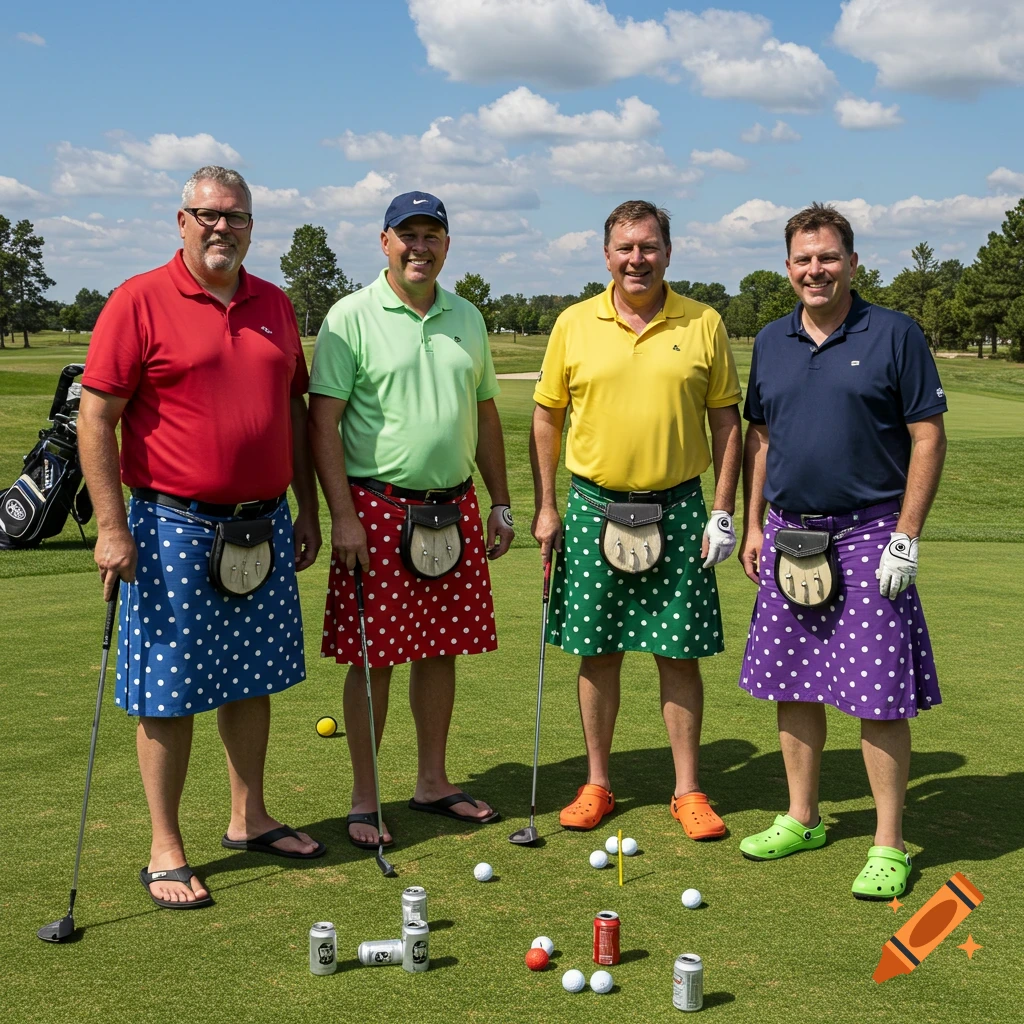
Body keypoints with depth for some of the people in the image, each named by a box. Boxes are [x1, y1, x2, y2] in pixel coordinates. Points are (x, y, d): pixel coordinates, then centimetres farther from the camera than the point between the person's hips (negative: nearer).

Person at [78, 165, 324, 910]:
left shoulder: (276, 306, 10)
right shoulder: (139, 302, -7)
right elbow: (96, 416, -10)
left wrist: (307, 509, 13)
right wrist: (112, 526, -15)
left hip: (263, 525, 6)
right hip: (175, 526, -5)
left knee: (253, 679, 14)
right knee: (169, 691, 1)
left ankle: (250, 818, 30)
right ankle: (166, 850, 13)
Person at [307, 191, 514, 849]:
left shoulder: (467, 318, 12)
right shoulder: (351, 317, -5)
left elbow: (486, 413, 18)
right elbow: (323, 421, -10)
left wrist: (500, 504, 14)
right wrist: (343, 516, -16)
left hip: (454, 507, 5)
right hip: (378, 506, -5)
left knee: (441, 650, 11)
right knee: (374, 657, 0)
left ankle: (434, 782, 25)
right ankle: (365, 800, 12)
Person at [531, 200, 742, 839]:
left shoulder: (704, 324, 2)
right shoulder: (574, 325, 3)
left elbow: (726, 422, 5)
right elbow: (546, 419, 8)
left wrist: (723, 511, -1)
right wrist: (545, 507, 2)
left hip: (676, 509, 0)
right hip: (592, 506, 1)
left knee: (680, 654, 4)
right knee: (598, 652, 8)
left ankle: (688, 790, 17)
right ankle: (597, 784, 22)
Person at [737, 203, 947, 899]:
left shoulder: (895, 334, -5)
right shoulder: (772, 342, 11)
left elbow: (928, 437, -6)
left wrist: (906, 537, -12)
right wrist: (754, 525, 10)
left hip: (867, 535, -5)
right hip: (789, 534, 5)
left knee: (878, 696, -4)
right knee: (792, 686, 11)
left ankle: (890, 846, 7)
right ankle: (802, 819, 26)